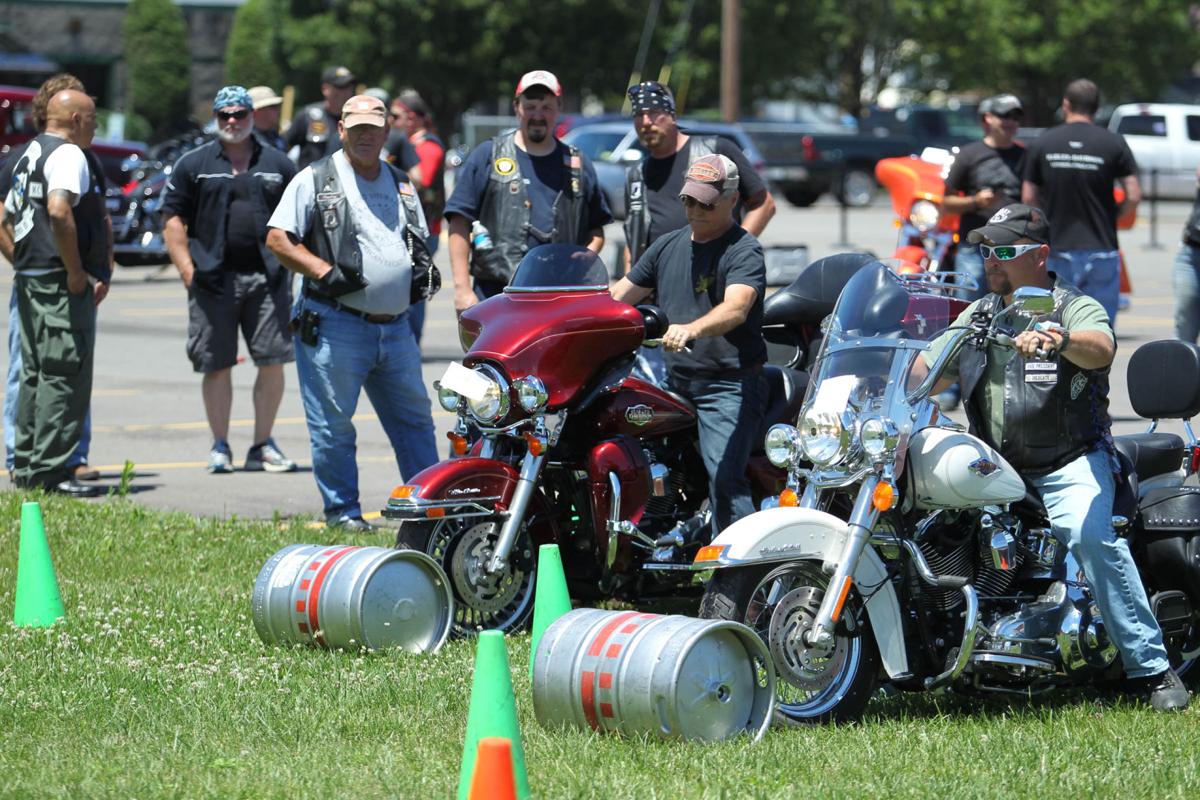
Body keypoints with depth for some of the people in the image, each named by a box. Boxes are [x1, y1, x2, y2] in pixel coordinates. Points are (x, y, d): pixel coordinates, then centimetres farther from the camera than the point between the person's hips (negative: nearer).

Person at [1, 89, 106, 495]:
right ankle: (49, 470, -11)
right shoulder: (68, 155, -11)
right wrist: (75, 271, -21)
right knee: (65, 376, -8)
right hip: (62, 285, -10)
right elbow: (59, 211, -27)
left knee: (35, 375, 15)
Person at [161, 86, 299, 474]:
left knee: (272, 362, -1)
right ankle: (220, 447, 11)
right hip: (214, 278, -1)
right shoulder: (193, 164, 7)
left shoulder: (277, 164, 12)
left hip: (267, 278, 1)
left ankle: (263, 446, 9)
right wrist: (187, 268, -4)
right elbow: (173, 218, 5)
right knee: (217, 365, 2)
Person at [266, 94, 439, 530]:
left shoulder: (401, 185, 17)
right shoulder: (315, 180, -1)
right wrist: (326, 272, -16)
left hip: (395, 326, 5)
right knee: (333, 425, -1)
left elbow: (417, 242, 28)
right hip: (335, 325, -5)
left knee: (415, 419, 8)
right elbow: (278, 239, -5)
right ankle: (341, 510, 7)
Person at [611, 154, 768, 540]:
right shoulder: (669, 245, 15)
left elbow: (735, 307, -27)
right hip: (676, 380, 7)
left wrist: (691, 329, -45)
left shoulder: (744, 251, -8)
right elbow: (620, 294, 19)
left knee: (724, 478, -20)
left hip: (729, 383, -7)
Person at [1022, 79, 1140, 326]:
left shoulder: (1042, 144, 1)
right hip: (1101, 248, -1)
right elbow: (1133, 196, -5)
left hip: (1058, 251, 1)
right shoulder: (1113, 144, -3)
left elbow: (1028, 199, 3)